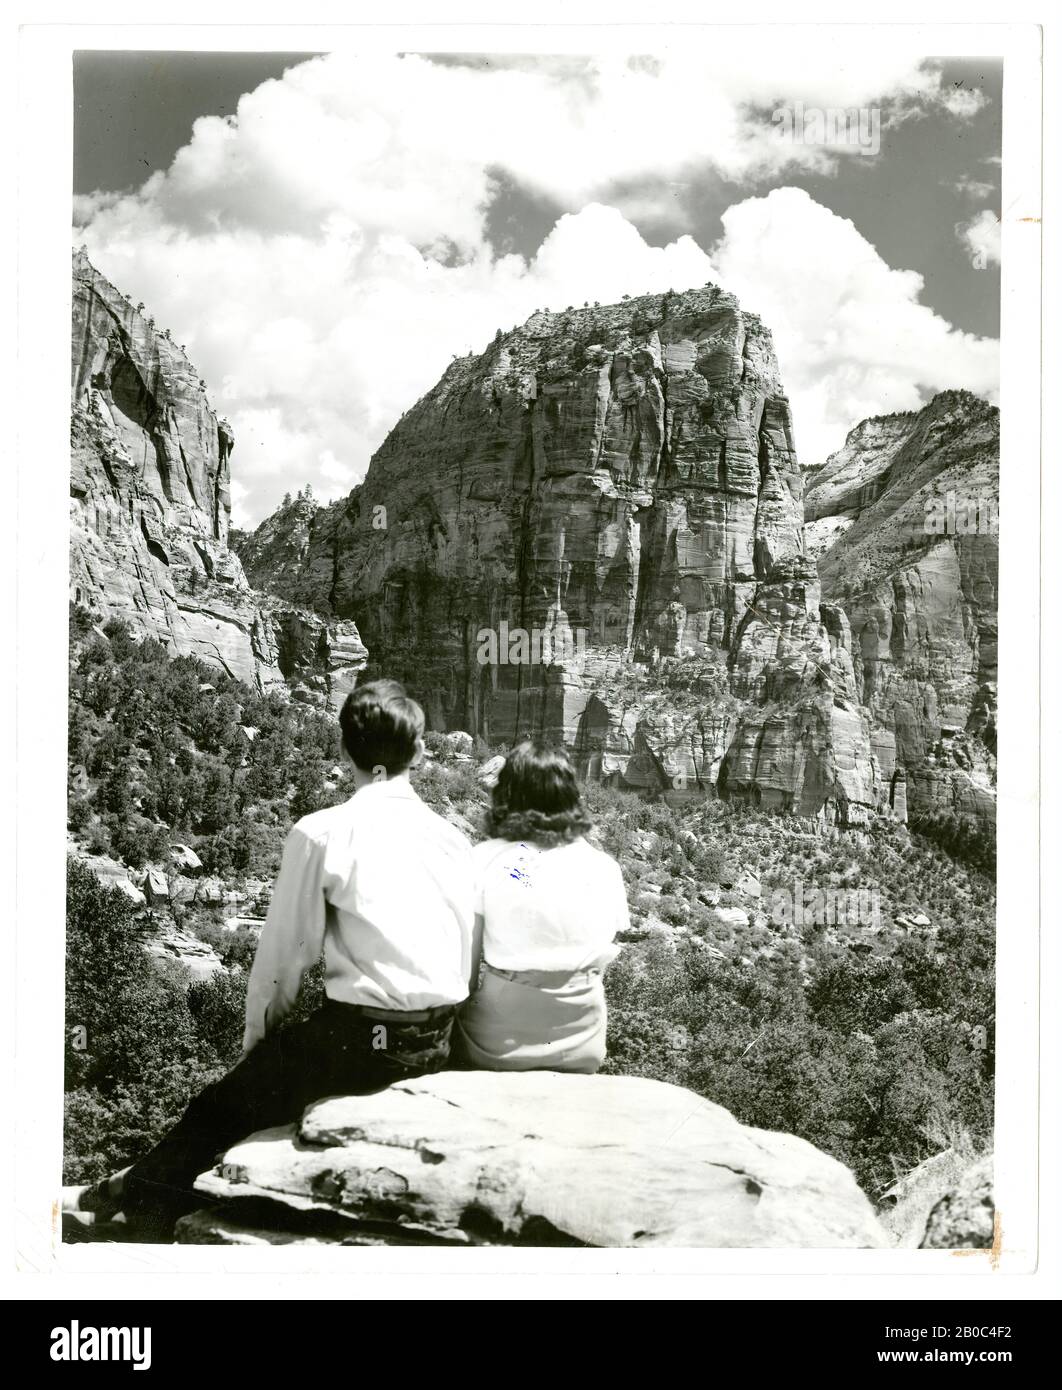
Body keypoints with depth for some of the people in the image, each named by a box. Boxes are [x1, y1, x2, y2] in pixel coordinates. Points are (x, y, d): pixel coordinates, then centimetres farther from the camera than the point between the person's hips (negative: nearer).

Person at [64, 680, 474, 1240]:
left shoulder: (320, 833, -8)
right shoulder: (451, 836, 5)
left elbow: (283, 952, -2)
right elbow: (467, 957, 9)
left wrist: (255, 1041, 12)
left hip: (362, 1038, -6)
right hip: (438, 1044, 6)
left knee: (224, 1104, 15)